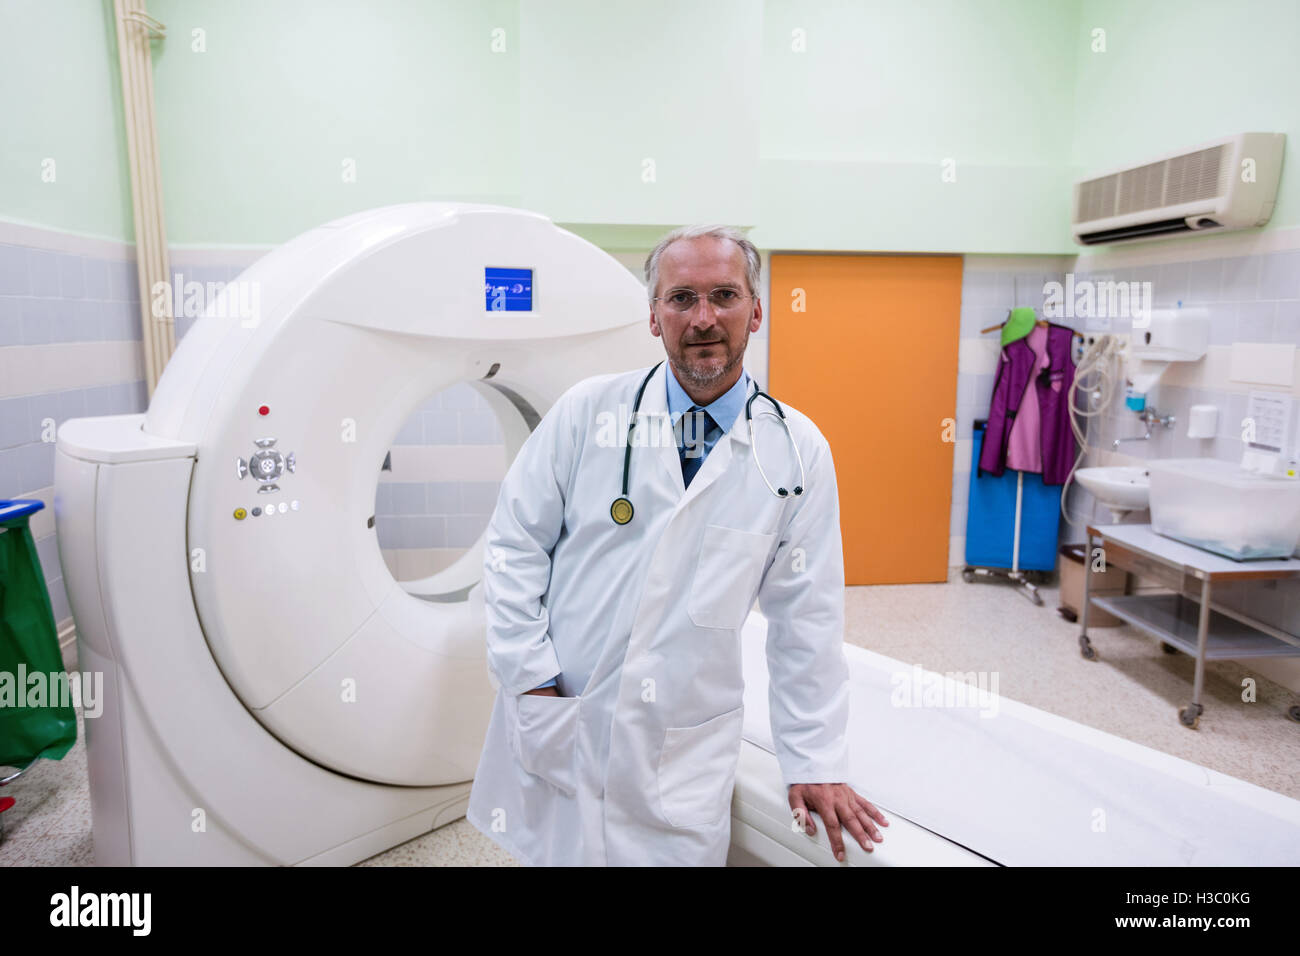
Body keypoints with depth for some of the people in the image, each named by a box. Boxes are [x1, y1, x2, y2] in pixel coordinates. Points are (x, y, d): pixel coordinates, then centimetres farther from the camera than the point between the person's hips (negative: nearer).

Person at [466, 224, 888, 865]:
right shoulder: (587, 412, -5)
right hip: (555, 731, 0)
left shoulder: (799, 451, -4)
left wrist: (814, 762, 1)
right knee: (557, 854, 12)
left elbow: (806, 616, 0)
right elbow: (513, 545, 0)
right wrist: (533, 678, -5)